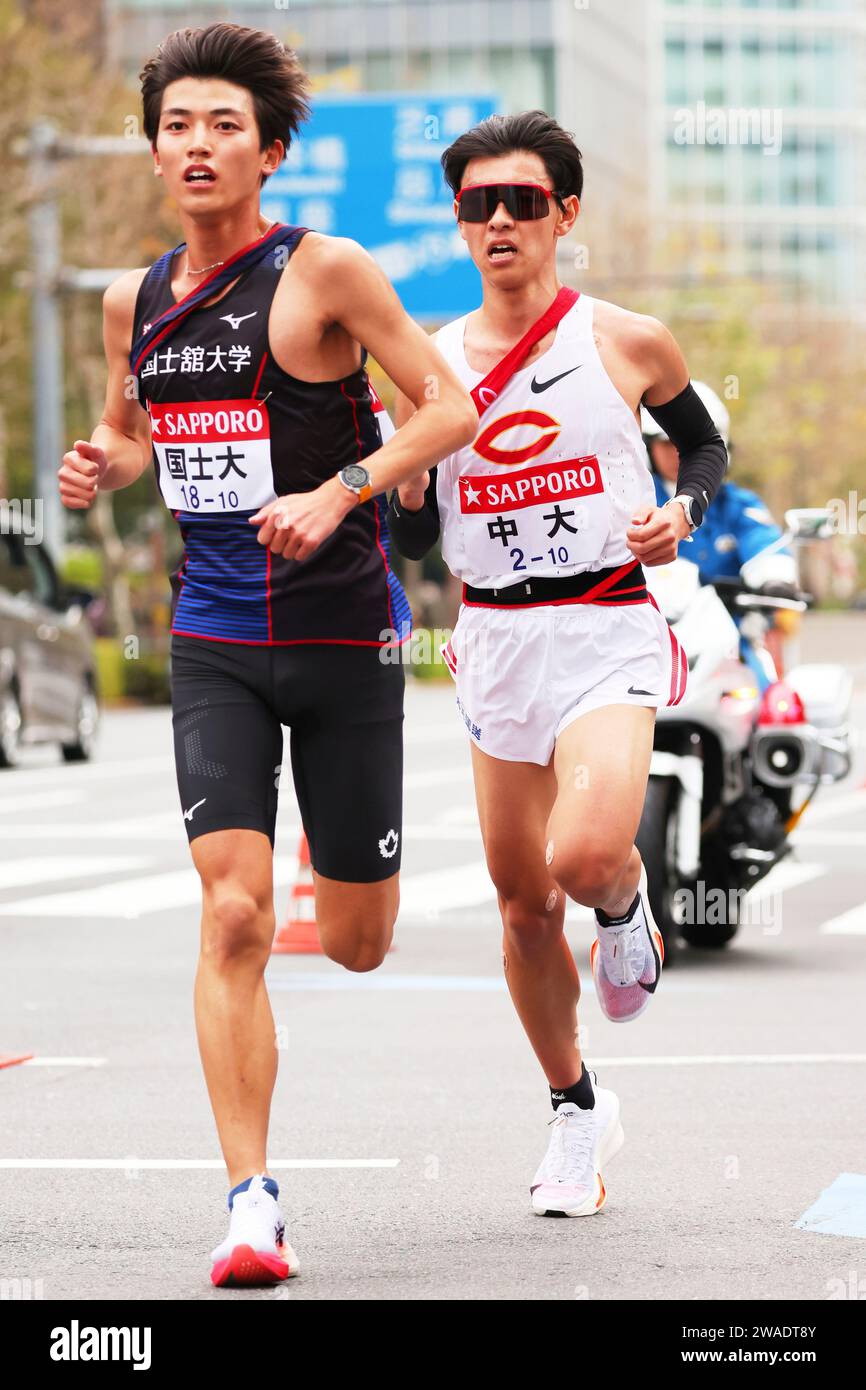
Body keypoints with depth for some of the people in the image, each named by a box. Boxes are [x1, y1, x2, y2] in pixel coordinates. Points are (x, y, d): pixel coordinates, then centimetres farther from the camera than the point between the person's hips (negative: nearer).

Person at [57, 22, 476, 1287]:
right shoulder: (135, 301, 7)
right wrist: (101, 469, 1)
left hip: (344, 637, -2)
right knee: (232, 914, -14)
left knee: (356, 942, 7)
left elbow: (451, 409, -10)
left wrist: (338, 495, -23)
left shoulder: (325, 272, -9)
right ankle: (251, 1200, -11)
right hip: (215, 646, 3)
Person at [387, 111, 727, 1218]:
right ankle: (575, 1111, 28)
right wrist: (408, 477, -11)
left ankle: (625, 904, 11)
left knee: (583, 854, -27)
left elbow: (704, 440, 15)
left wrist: (685, 510, -5)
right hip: (495, 644, 4)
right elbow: (415, 539, 10)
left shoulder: (628, 341, -2)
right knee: (522, 901, 9)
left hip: (607, 637, -4)